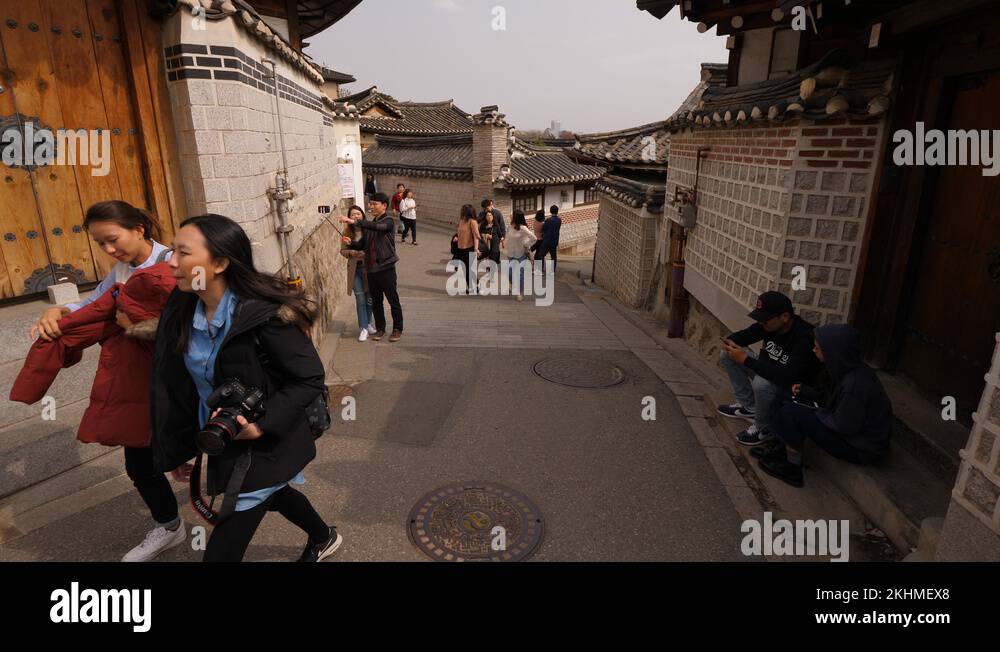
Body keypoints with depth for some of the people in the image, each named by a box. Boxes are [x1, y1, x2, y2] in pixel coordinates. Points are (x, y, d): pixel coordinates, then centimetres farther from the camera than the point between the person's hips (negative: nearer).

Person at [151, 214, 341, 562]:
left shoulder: (263, 315, -28)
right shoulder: (182, 311, -6)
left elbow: (310, 378, -21)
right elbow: (175, 387, 2)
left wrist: (262, 426, -29)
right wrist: (176, 450, 7)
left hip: (263, 447, -8)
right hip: (220, 441, 8)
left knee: (221, 549, 1)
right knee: (272, 494, 31)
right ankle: (324, 537, 61)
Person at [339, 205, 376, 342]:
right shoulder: (347, 232, 0)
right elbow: (342, 250, 5)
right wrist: (351, 252, -14)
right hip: (355, 269, 1)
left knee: (370, 298, 10)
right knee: (360, 299, 2)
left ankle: (369, 323, 29)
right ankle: (363, 328, 9)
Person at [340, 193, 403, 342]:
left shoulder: (388, 221, -8)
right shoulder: (369, 224, 12)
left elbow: (377, 227, -30)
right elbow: (363, 245, 13)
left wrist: (355, 222, -36)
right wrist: (351, 244, -7)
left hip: (386, 268, -6)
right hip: (371, 269, 6)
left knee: (393, 301, 5)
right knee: (376, 302, 14)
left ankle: (397, 329, 19)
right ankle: (380, 328, 28)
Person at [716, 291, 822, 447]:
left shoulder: (805, 337, -33)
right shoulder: (770, 323, -12)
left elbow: (787, 377, -42)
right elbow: (743, 335, 2)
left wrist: (746, 360, -40)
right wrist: (731, 342, -24)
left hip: (795, 386, -8)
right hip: (770, 371, 8)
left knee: (761, 383, -38)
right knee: (728, 355, -2)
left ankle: (765, 428, -8)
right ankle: (749, 407, 6)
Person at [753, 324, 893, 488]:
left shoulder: (854, 385, -33)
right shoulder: (849, 369, -5)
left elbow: (843, 426, -24)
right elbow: (831, 398, 11)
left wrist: (813, 412, -10)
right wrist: (805, 391, -3)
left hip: (861, 450, -10)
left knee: (790, 413, -21)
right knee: (788, 403, 8)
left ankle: (792, 469, -5)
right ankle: (779, 447, 11)